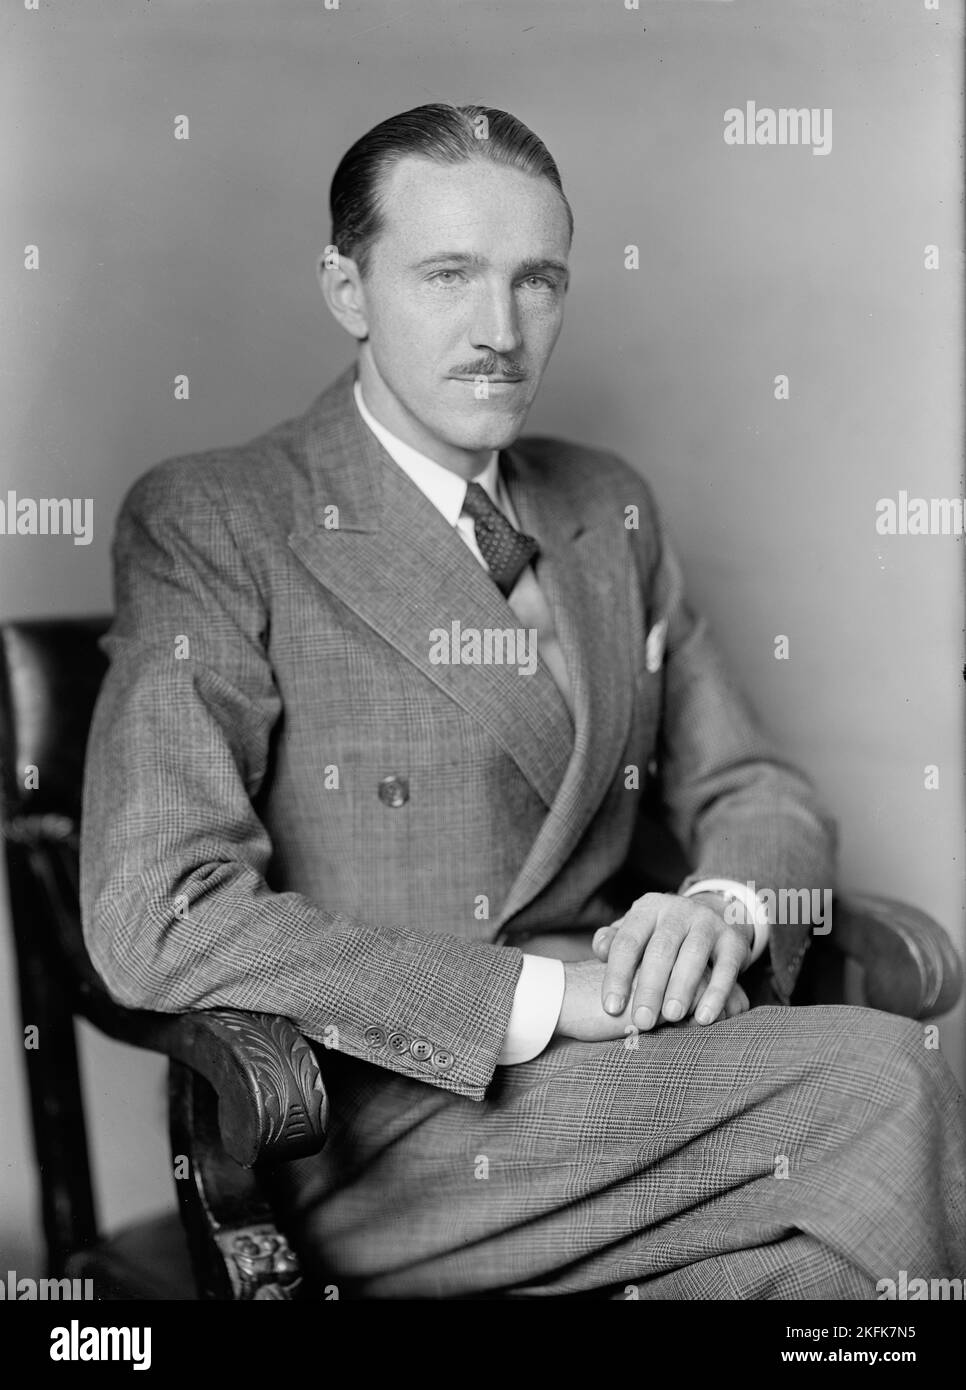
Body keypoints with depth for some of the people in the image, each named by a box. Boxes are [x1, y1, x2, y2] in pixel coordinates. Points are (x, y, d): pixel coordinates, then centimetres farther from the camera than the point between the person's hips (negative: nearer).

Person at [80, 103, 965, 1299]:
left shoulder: (609, 511, 13)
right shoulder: (207, 524, -6)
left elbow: (754, 793, 16)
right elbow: (158, 921, -16)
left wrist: (724, 908, -9)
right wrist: (546, 995, -20)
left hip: (633, 1076, 5)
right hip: (384, 1137, -5)